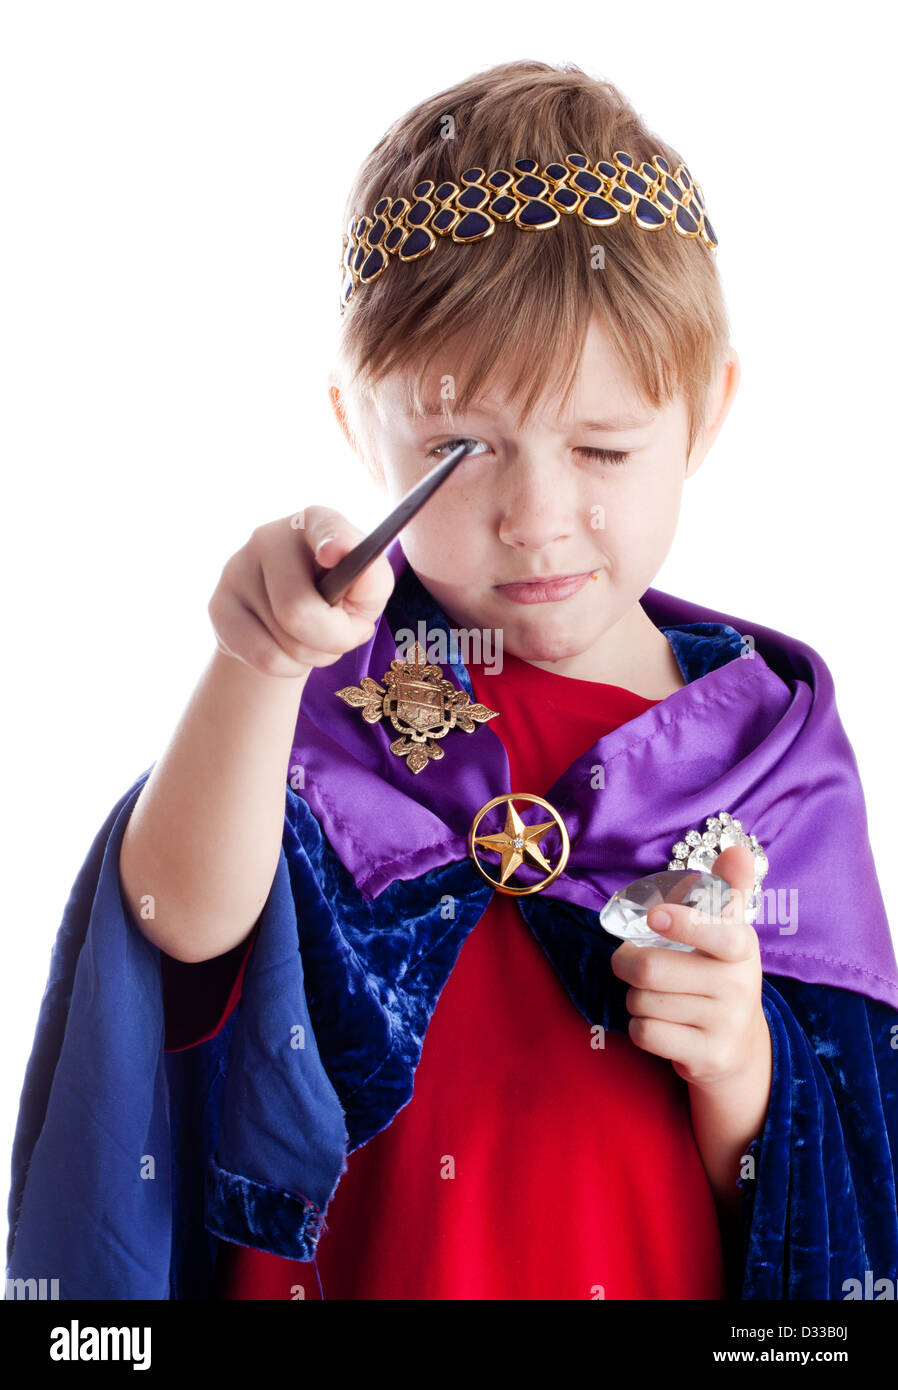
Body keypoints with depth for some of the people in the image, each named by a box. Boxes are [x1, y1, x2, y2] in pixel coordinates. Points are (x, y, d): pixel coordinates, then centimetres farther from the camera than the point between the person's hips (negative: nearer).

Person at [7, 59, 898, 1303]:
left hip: (658, 1272, 1)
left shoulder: (773, 746, -9)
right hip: (341, 1265, -1)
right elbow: (188, 920, -31)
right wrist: (259, 666, -44)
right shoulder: (338, 692, -13)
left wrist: (736, 1059, -23)